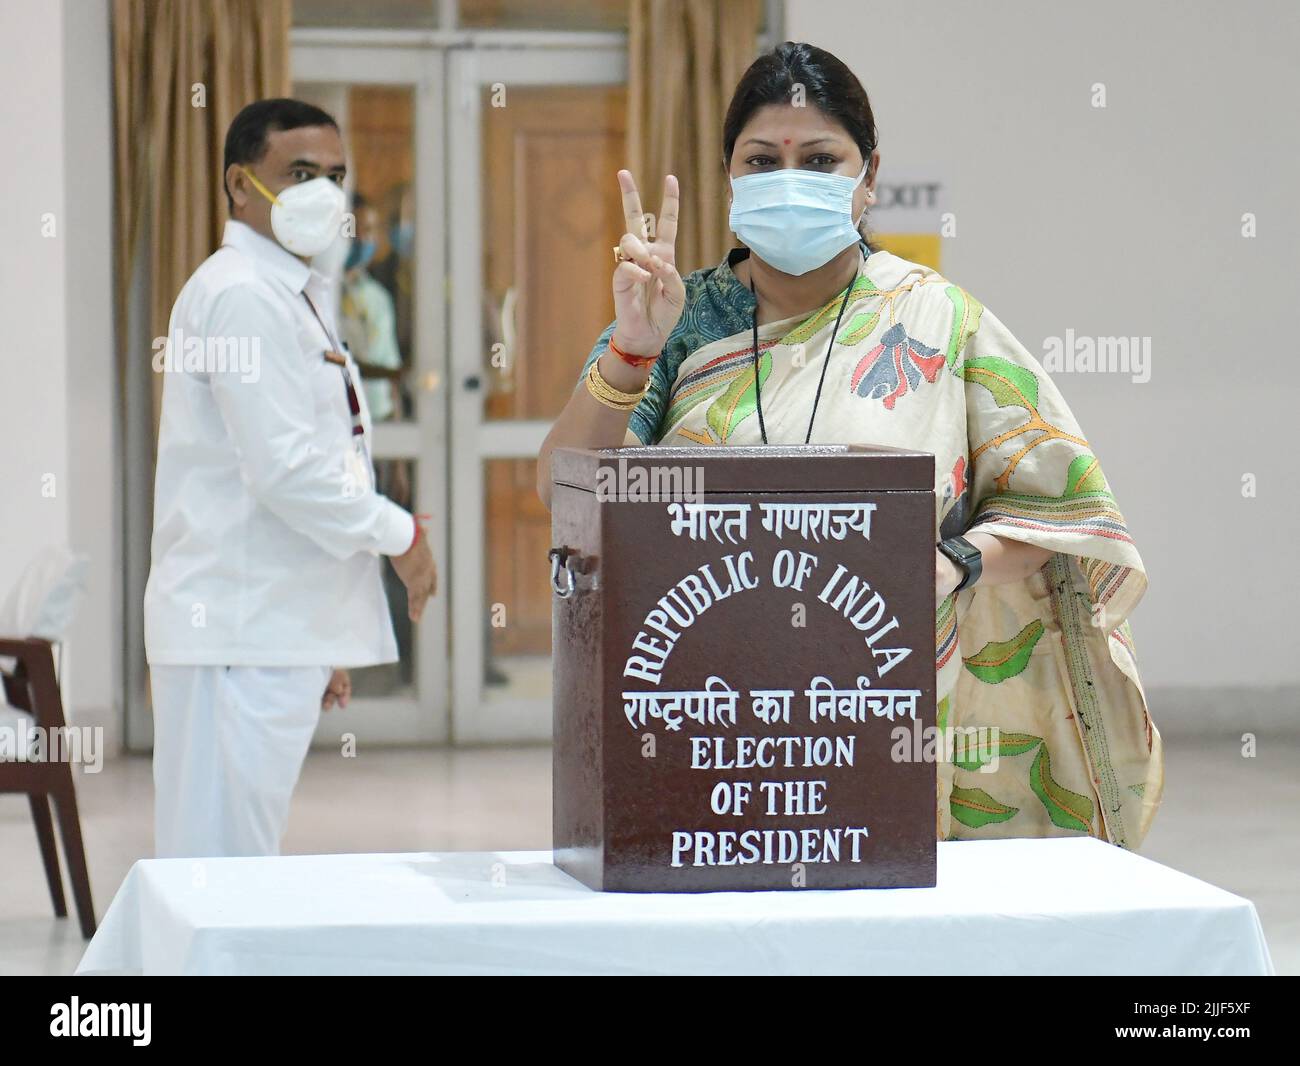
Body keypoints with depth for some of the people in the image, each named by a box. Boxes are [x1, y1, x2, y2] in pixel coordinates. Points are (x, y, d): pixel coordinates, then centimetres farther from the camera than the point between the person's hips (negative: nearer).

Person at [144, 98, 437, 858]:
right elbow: (284, 468, -20)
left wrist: (327, 643, 23)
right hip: (238, 629, -10)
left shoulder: (295, 294, 20)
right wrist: (398, 534, -8)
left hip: (283, 624, 10)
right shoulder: (241, 293, -12)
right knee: (223, 863, -9)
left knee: (247, 864, 10)